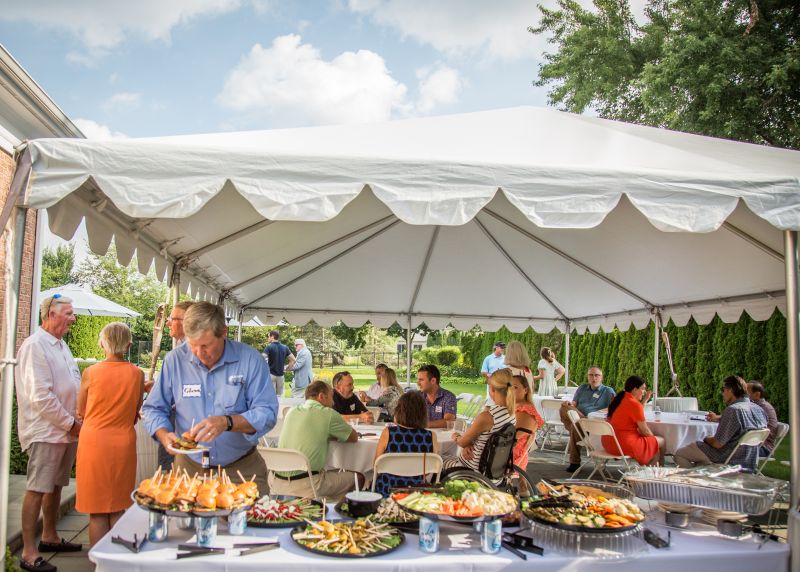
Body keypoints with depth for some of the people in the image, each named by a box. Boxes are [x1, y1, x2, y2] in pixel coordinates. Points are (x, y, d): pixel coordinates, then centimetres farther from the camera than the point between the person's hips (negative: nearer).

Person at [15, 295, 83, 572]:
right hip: (46, 431, -9)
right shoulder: (35, 346, -15)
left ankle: (50, 537, 30)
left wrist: (76, 420, 9)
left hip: (67, 430, 9)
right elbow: (40, 397, -20)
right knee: (37, 489, -3)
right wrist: (70, 423, -15)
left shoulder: (60, 345, 13)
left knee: (56, 486, 17)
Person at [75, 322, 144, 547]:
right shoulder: (137, 374, -4)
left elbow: (81, 411, 5)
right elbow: (135, 415, 4)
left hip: (93, 442, -1)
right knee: (118, 510, 13)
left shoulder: (91, 372, -8)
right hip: (124, 444, 2)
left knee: (97, 512, 8)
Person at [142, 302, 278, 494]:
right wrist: (164, 434, -17)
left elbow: (267, 413, -15)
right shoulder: (174, 360, -4)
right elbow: (153, 409, 4)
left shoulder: (250, 360, -11)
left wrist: (227, 423, -29)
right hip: (189, 467, 2)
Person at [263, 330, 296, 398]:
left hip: (271, 374, -5)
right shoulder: (285, 348, 7)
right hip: (281, 375, 5)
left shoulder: (269, 347, -8)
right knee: (280, 395, 10)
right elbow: (293, 360, 7)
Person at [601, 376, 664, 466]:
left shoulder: (618, 399, 8)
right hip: (624, 445, -9)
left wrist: (645, 399, 18)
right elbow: (644, 430, -10)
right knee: (661, 442, 10)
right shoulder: (634, 404, -18)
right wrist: (653, 438, 9)